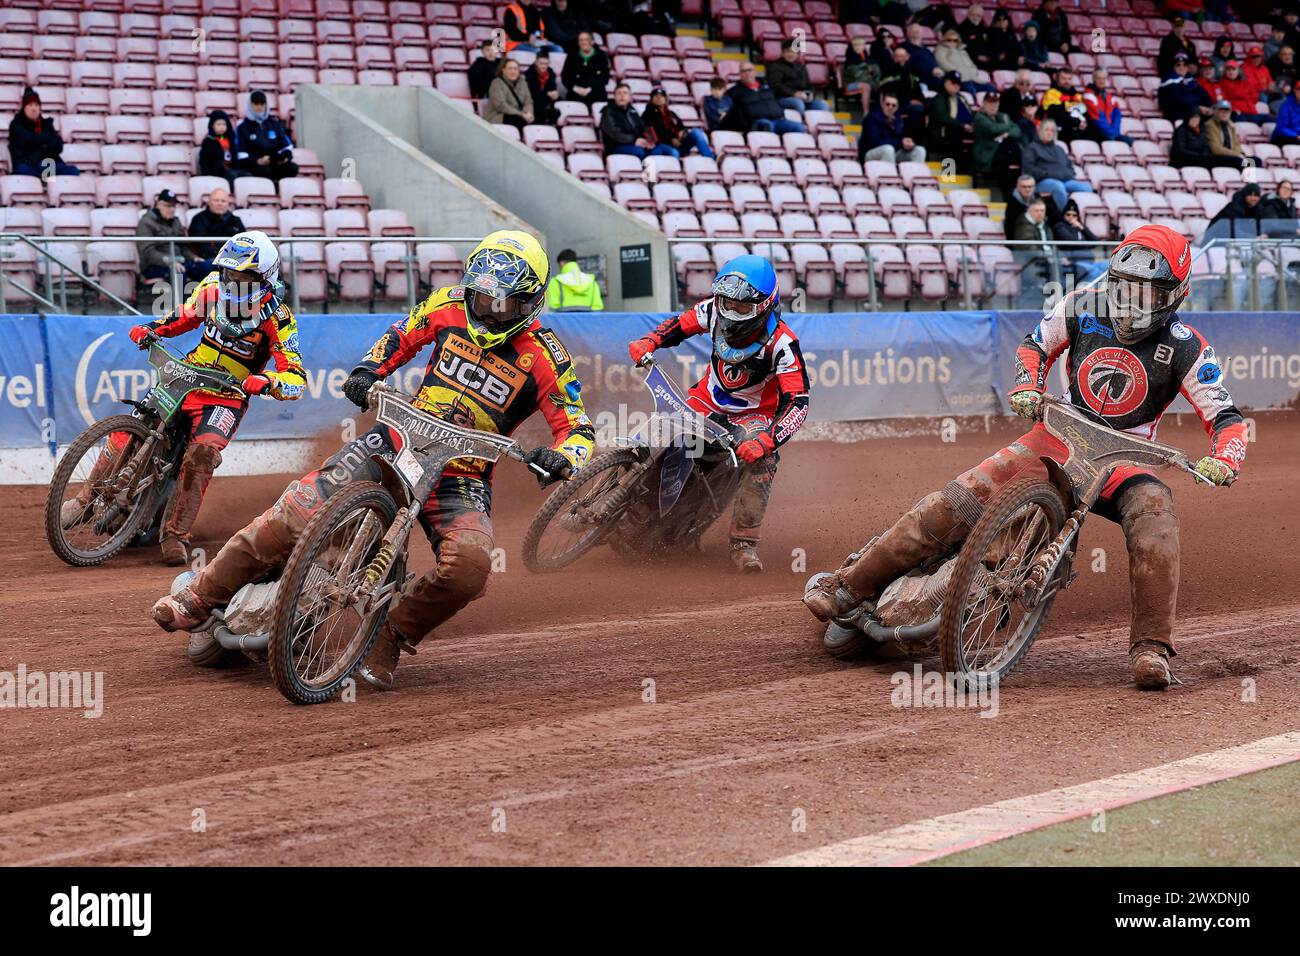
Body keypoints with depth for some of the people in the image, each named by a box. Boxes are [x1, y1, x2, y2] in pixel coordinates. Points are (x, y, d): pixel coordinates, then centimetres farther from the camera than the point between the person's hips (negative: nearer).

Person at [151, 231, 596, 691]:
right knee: (297, 510, -15)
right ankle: (202, 596, 1)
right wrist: (367, 369, 1)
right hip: (400, 439, 2)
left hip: (462, 477, -2)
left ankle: (387, 641, -9)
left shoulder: (544, 356, -9)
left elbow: (579, 428, -6)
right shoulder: (450, 305, 1)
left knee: (469, 564, -32)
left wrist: (561, 458, -29)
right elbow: (402, 335, 19)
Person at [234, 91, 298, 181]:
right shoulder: (243, 127, 7)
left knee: (292, 168, -27)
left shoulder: (274, 123, 18)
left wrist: (285, 156, -4)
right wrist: (257, 161, -20)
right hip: (254, 164, -4)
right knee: (265, 171, -38)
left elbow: (286, 144, 19)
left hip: (276, 163, 4)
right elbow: (241, 154, -3)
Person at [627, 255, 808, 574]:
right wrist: (649, 341, -16)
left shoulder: (781, 343, -28)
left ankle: (744, 544, -21)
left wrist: (767, 440, -47)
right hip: (707, 401, 4)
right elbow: (680, 324, 5)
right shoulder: (714, 310, -15)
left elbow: (797, 401, -31)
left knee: (762, 461, -32)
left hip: (753, 413, -4)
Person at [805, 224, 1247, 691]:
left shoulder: (1187, 348, -6)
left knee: (1154, 512, -36)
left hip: (1123, 458, -2)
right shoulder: (1082, 307, 1)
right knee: (958, 500, -15)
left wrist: (1222, 462, -28)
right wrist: (1027, 387, -4)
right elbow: (1035, 344, 17)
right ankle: (848, 586, -6)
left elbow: (1227, 418, -7)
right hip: (1058, 436, 2)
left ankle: (1151, 648, -30)